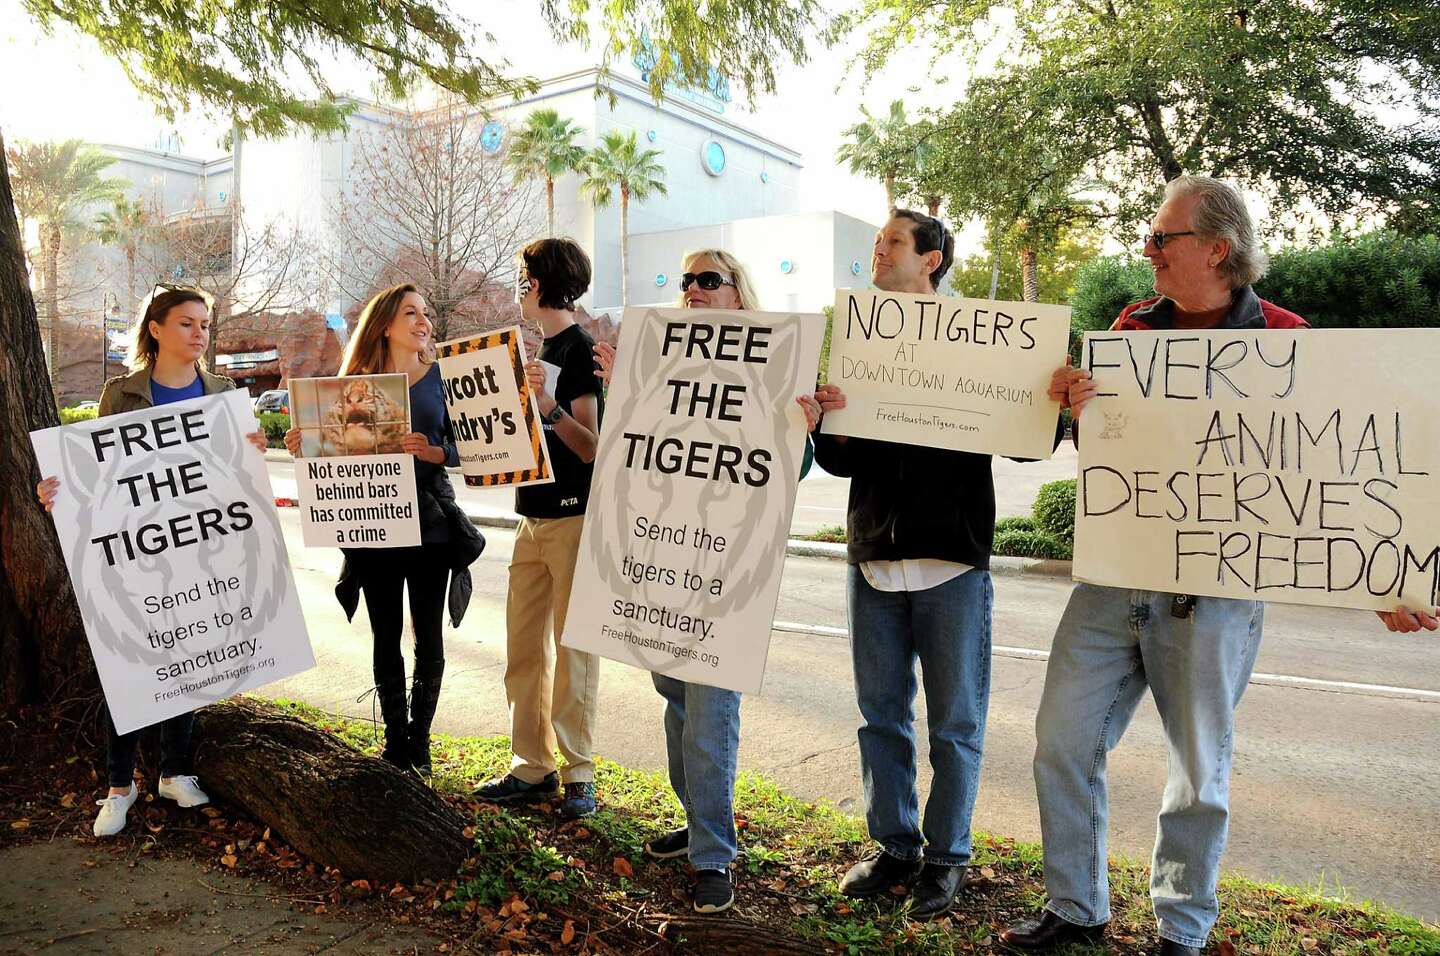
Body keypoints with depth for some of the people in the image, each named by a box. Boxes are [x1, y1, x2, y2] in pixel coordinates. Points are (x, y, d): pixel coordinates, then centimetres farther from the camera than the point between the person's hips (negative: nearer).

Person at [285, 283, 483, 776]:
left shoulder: (439, 376, 3)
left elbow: (462, 447, -1)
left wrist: (432, 451, -20)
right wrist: (304, 448, -10)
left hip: (431, 525, -1)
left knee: (429, 639, 4)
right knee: (386, 639, 9)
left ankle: (419, 742, 19)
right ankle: (394, 740, 23)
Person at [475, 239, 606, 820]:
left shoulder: (580, 349, -10)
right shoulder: (535, 348, 16)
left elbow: (589, 446, -18)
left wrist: (549, 405, -31)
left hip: (573, 516, -8)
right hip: (532, 516, 8)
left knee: (572, 648, -2)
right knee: (523, 647, 9)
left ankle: (579, 775, 9)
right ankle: (532, 768, 18)